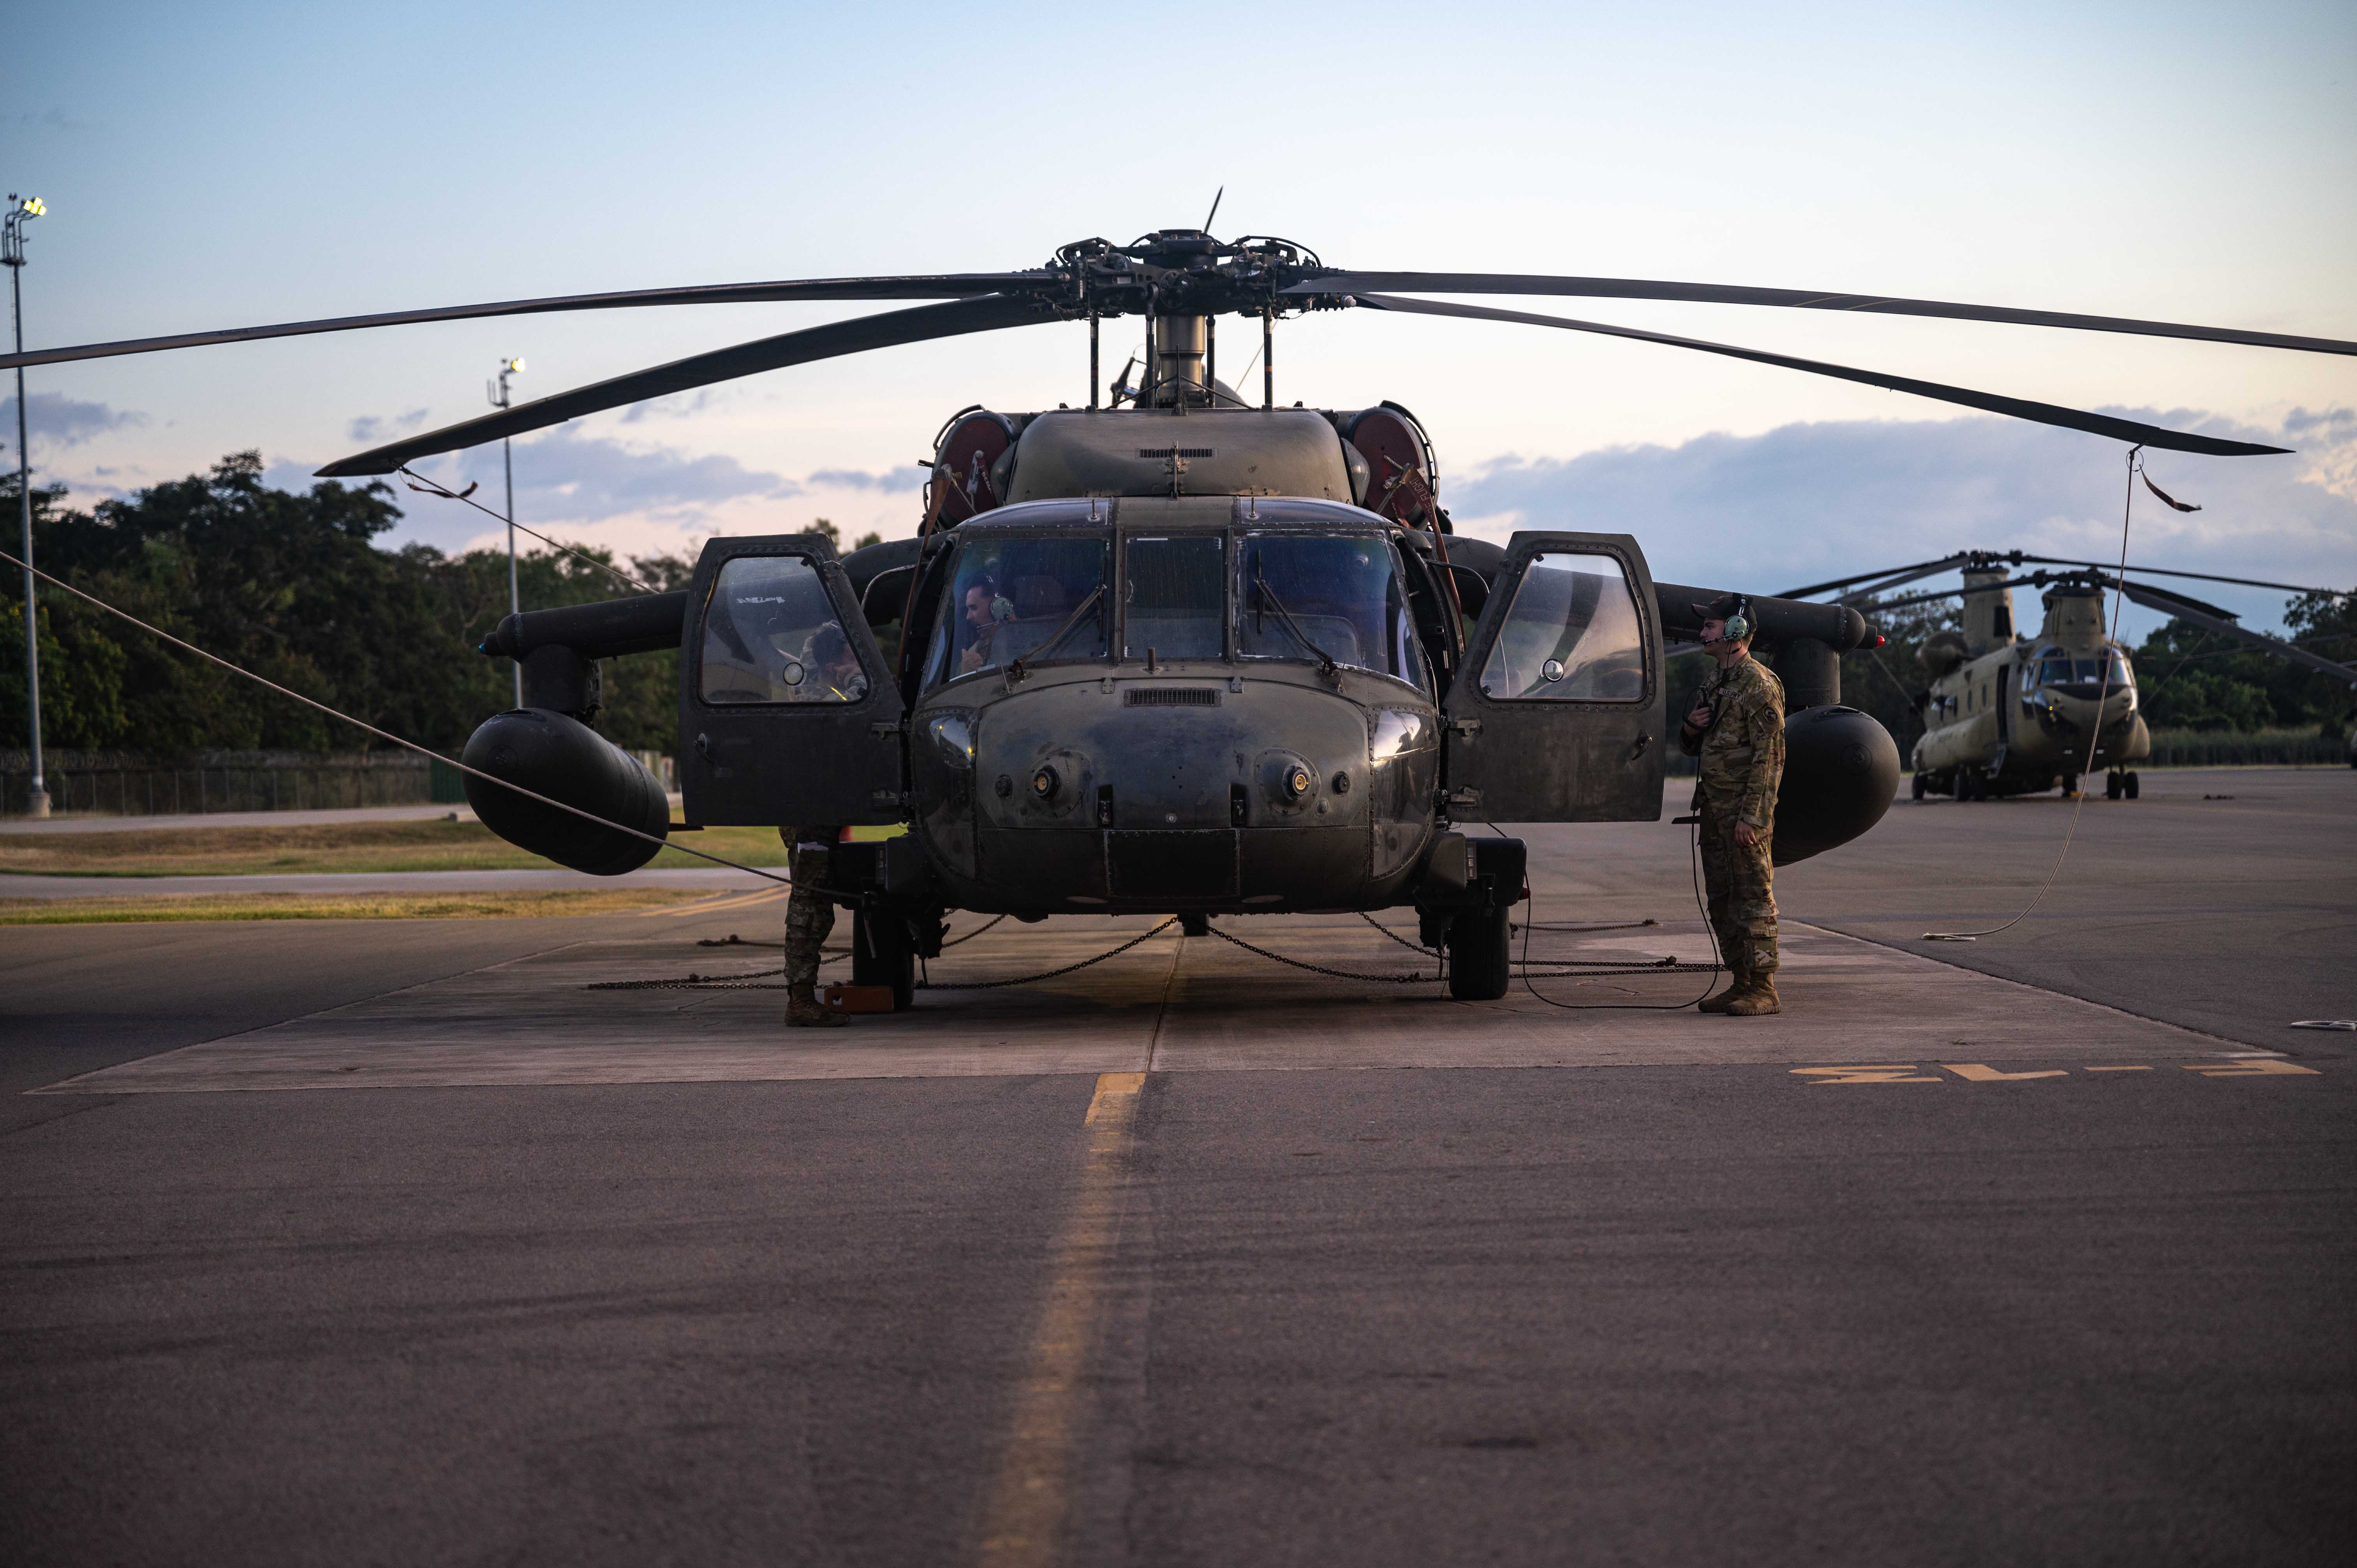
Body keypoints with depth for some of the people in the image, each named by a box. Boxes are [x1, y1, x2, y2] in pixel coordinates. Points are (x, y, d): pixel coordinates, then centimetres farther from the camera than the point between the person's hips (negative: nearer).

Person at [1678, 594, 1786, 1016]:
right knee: (1723, 901, 11)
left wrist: (1751, 816, -22)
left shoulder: (1759, 684, -11)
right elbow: (1690, 747, 26)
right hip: (1714, 808, 9)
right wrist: (1691, 727, 1)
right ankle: (1740, 985, 16)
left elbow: (1769, 756, -17)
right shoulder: (1716, 684, 18)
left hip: (1745, 811, -9)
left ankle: (1764, 990, -6)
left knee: (1754, 898, -7)